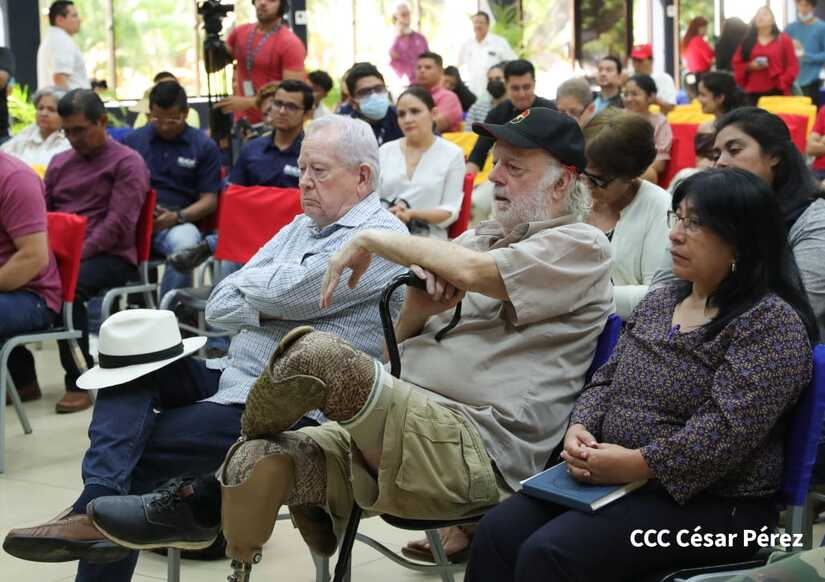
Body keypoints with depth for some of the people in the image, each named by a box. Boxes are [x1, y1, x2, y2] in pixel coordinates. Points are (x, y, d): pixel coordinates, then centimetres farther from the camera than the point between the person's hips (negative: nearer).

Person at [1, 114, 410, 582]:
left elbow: (289, 293, -20)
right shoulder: (300, 227, 17)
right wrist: (272, 306, -10)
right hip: (232, 378, 8)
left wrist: (251, 281, 3)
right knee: (134, 352, -11)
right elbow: (219, 307, 10)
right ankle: (98, 506, -24)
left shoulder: (380, 237, -9)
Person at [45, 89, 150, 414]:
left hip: (110, 257, -6)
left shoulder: (127, 163, 0)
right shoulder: (59, 163, 22)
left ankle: (78, 383, -25)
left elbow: (118, 224, -11)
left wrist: (75, 256, -21)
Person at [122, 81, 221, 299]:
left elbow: (209, 200, 7)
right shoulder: (133, 140, 18)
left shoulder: (204, 146, 11)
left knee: (185, 243, -37)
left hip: (178, 222, -1)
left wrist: (177, 217, -11)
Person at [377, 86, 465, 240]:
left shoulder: (453, 154, 5)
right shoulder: (385, 151, 15)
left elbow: (451, 210, 0)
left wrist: (412, 214, -15)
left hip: (428, 238, -2)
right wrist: (390, 214, -12)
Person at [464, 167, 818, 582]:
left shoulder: (773, 322, -12)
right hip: (611, 476, 8)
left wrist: (637, 464, -22)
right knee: (497, 532, -12)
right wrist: (579, 428, -6)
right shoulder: (659, 302, 14)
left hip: (707, 503, -7)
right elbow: (607, 379, 15)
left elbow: (729, 427, -22)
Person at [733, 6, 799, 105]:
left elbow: (793, 65, 2)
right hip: (753, 93, 2)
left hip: (776, 92, -2)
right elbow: (737, 64, 13)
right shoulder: (747, 41, 11)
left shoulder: (783, 39, 4)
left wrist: (783, 83, -10)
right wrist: (750, 66, -6)